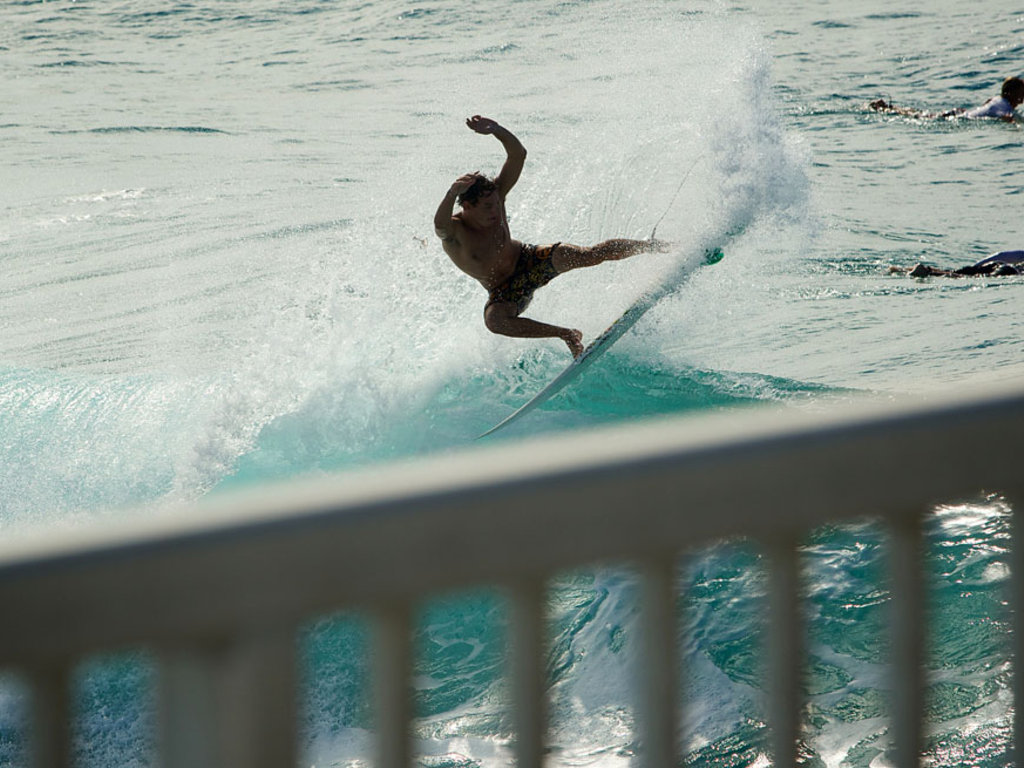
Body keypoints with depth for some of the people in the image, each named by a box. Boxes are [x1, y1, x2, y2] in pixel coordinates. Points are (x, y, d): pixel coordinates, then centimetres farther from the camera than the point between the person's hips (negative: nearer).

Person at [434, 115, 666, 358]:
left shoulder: (494, 194, -18)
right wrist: (451, 194, -77)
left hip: (529, 261, 3)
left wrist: (495, 130, -46)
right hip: (504, 292, -3)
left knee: (590, 255, -15)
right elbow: (440, 225, -57)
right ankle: (568, 334, -27)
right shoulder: (453, 231, -30)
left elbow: (518, 154, -27)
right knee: (494, 320, -37)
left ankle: (656, 247, 3)